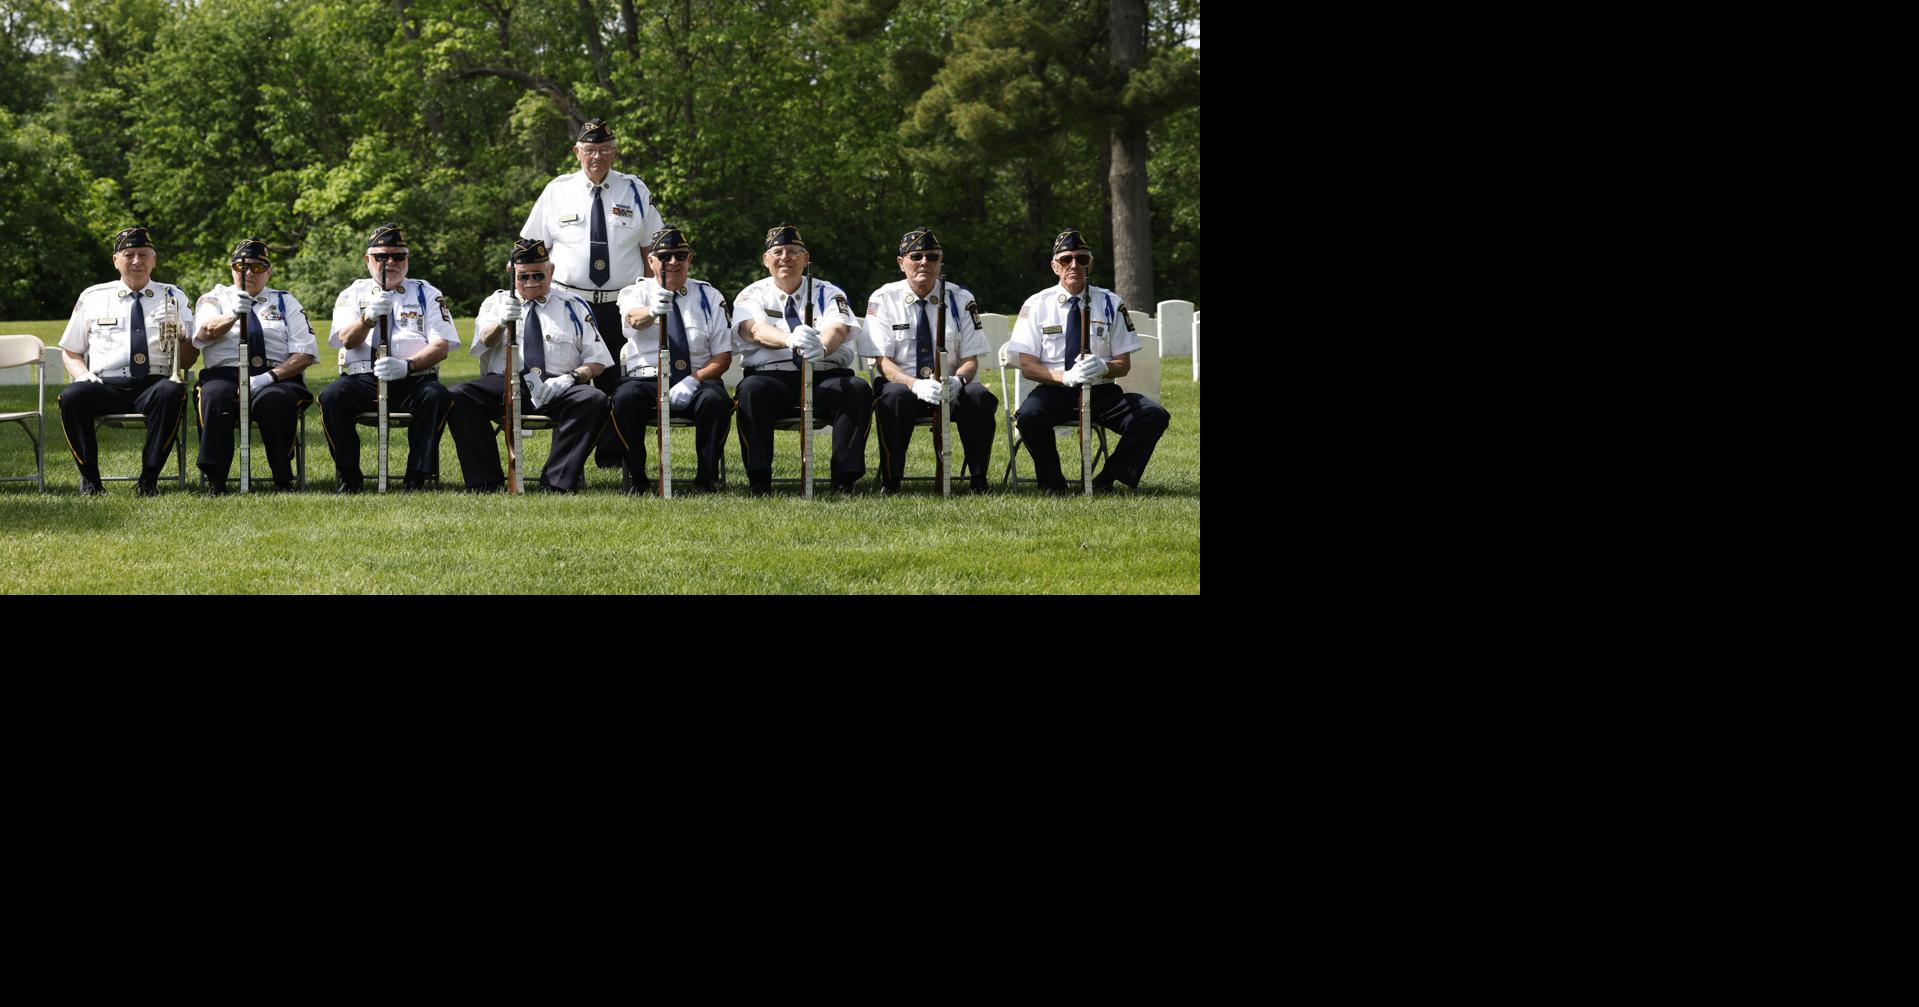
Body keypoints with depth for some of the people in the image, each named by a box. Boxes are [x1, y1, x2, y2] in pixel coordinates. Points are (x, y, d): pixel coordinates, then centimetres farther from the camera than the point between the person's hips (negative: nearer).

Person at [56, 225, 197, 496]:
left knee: (173, 392, -36)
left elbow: (187, 361, 14)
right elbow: (70, 352, 21)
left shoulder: (173, 297, 17)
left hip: (154, 386, 0)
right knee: (71, 396, -32)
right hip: (105, 386, 1)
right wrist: (82, 374, -1)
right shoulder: (92, 298, 17)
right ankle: (89, 480, -20)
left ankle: (148, 480, -29)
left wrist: (179, 333, -7)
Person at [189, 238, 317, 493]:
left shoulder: (286, 302, 19)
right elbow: (205, 333, -5)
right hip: (224, 374, 0)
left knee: (275, 400, -36)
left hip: (276, 378, 0)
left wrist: (271, 376, -11)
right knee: (215, 396, -35)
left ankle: (283, 481, -28)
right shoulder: (215, 298, 18)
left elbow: (305, 353, 7)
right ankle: (215, 480, -36)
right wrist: (233, 315, -27)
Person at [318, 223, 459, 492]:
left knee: (437, 396, -33)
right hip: (362, 378, 1)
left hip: (412, 380, 0)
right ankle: (348, 477, -19)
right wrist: (368, 318, -22)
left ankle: (417, 478, -27)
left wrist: (407, 366, -18)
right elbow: (347, 339, 0)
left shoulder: (427, 294, 14)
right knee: (332, 397, -30)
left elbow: (441, 346, 1)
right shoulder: (353, 294, 17)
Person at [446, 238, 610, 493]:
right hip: (503, 384, 1)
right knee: (458, 396, -28)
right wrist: (501, 322, -24)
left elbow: (597, 361, 12)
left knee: (594, 400, -33)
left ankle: (557, 482, -33)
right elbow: (483, 342, -1)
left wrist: (570, 378, -10)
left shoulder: (574, 307, 18)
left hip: (557, 388, 0)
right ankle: (486, 482, -27)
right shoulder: (497, 303, 20)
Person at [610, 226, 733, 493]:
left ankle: (707, 478, -19)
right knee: (625, 397, -33)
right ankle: (635, 477, -19)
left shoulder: (709, 296, 11)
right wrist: (652, 311, -44)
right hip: (646, 379, -1)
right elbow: (634, 318, -19)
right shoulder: (636, 291, 8)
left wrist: (694, 380, -14)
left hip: (697, 383, 1)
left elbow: (723, 356, 6)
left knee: (715, 399, -33)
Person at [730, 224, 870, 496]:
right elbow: (756, 329, -14)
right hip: (771, 377, -1)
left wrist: (821, 346, -37)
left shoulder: (829, 294, 12)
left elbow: (837, 328, -10)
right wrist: (790, 339, -38)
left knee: (858, 389, -29)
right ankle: (759, 479, -31)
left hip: (826, 377, 1)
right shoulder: (753, 295, 10)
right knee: (751, 389, -34)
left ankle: (845, 478, -29)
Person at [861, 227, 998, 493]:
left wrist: (957, 381, -24)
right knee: (893, 397, -37)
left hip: (951, 390, 1)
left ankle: (979, 481, -22)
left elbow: (971, 361, 1)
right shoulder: (883, 299, 0)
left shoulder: (961, 299, 4)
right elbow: (883, 362, -8)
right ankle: (890, 481, -26)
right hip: (903, 384, -1)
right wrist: (916, 385, -28)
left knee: (980, 396, -31)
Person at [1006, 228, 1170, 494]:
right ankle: (1053, 484, -13)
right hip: (1054, 392, -2)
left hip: (1102, 392, 2)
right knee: (1029, 415, -37)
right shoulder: (1037, 305, 2)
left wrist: (1103, 367, -18)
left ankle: (1105, 481, -11)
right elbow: (1027, 366, -3)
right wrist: (1066, 377, -21)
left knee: (1154, 415, -24)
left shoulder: (1110, 304, 7)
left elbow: (1124, 364, 7)